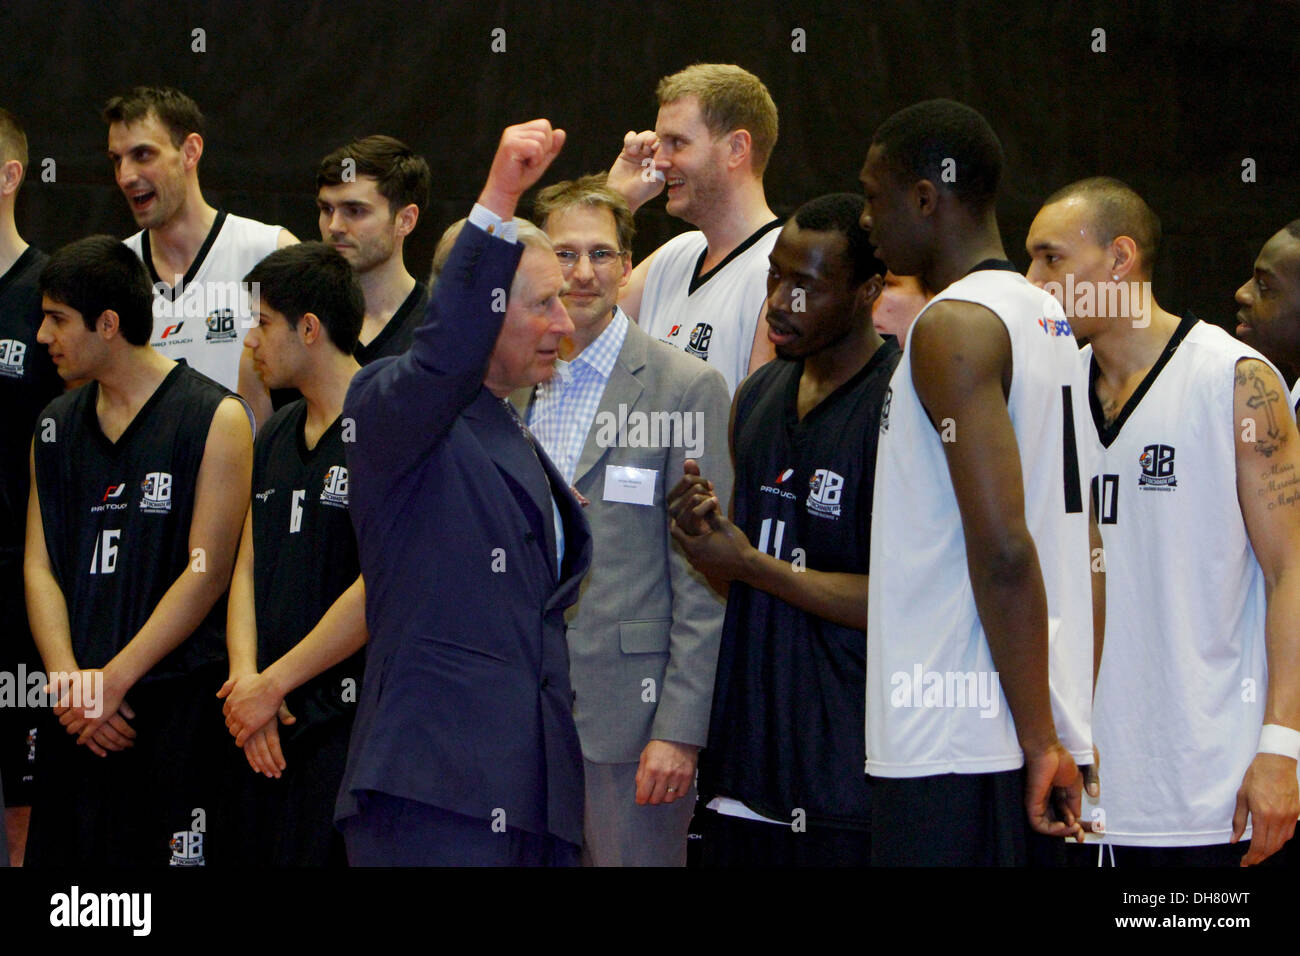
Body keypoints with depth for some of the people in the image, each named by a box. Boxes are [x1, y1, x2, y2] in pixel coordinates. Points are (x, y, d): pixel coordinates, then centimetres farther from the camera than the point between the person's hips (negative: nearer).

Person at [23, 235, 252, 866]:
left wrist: (112, 682, -12)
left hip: (175, 704, -5)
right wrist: (68, 679, -7)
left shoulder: (215, 418, -3)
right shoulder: (57, 426, 15)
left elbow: (207, 572, -8)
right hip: (74, 718, 5)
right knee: (58, 851, 3)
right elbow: (39, 566, 9)